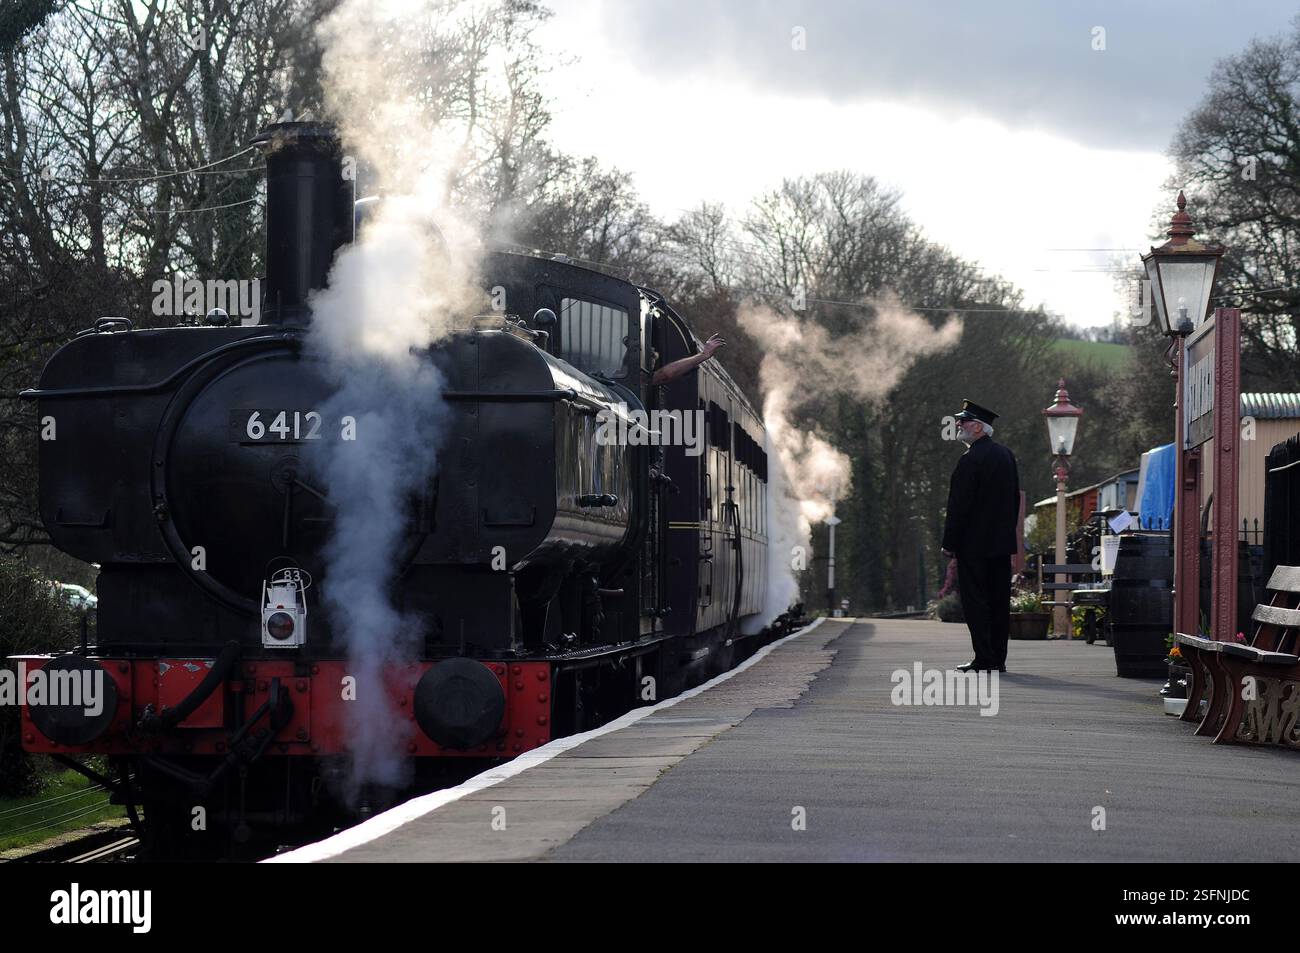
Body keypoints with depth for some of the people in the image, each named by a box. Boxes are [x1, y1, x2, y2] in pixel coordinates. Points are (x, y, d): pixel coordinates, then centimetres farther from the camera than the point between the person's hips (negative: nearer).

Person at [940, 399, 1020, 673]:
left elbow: (959, 506, -16)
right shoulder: (1006, 455, 11)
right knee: (999, 601, 9)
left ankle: (984, 658, -7)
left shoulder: (970, 460, -15)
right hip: (1002, 543, 8)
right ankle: (998, 658, 12)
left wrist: (949, 543, -11)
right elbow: (1015, 498, 16)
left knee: (975, 601, -4)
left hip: (974, 544, -8)